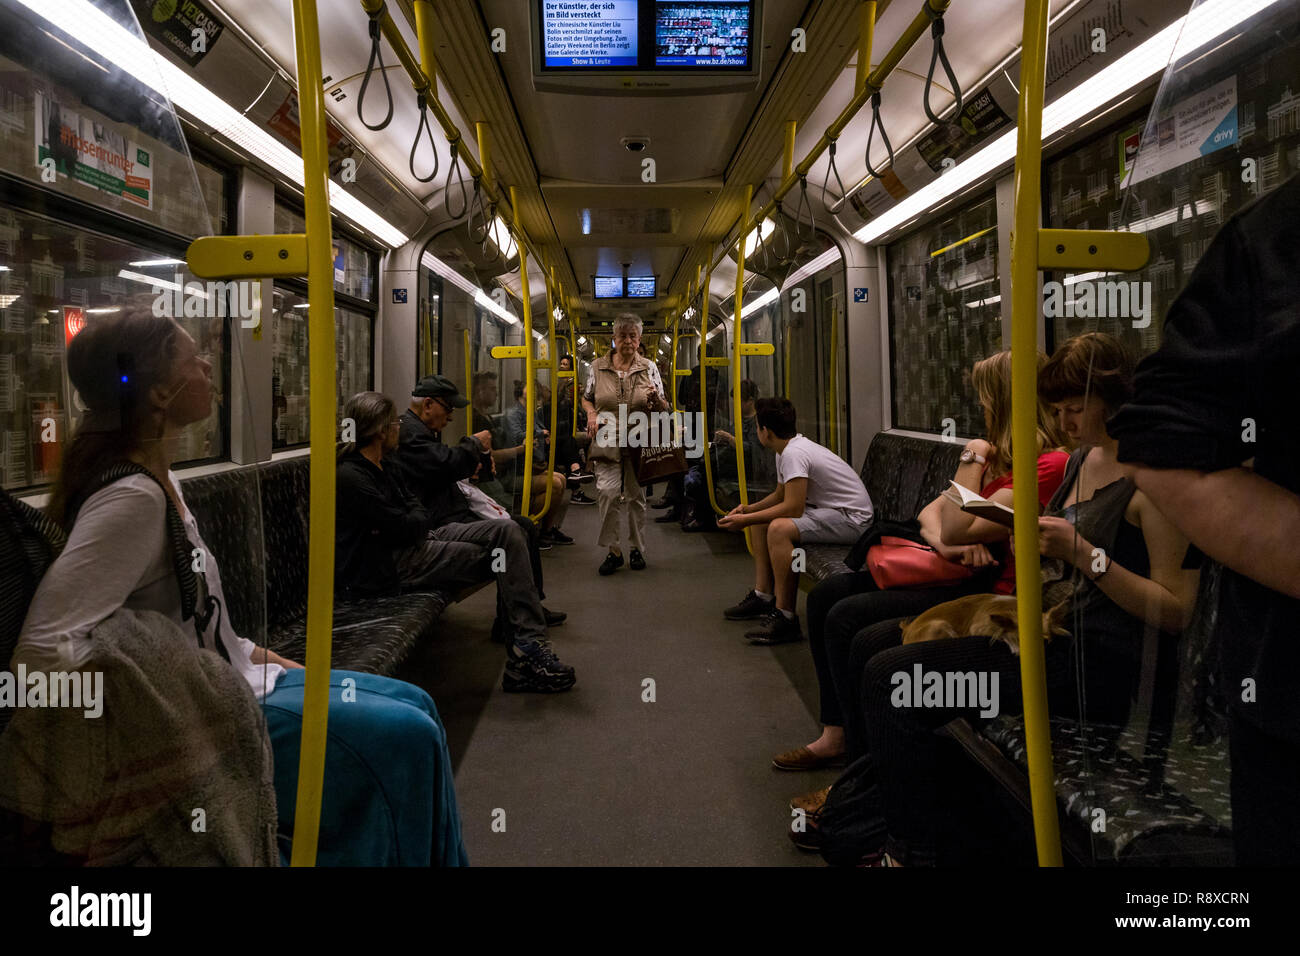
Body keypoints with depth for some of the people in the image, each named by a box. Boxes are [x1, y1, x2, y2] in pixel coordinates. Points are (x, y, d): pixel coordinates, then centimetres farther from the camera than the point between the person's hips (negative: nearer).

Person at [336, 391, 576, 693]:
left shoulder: (385, 468, 15)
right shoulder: (350, 477, -15)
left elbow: (422, 515, 13)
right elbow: (404, 528, -17)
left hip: (414, 542, 10)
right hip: (388, 566, -10)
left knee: (507, 531, -8)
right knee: (500, 553, -18)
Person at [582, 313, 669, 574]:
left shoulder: (649, 367, 5)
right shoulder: (598, 366, 5)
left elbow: (663, 408, 8)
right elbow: (586, 398, 17)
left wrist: (655, 399, -15)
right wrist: (591, 414, -5)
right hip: (607, 442, -1)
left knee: (636, 496, 7)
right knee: (608, 493, -14)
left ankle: (637, 549, 21)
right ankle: (613, 550, -2)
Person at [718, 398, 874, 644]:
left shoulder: (794, 454, -22)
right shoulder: (787, 450, 9)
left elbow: (793, 508, -27)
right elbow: (780, 495, 21)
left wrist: (746, 520, -20)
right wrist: (749, 509, 6)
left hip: (852, 519, -11)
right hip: (828, 510, 11)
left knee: (779, 528, -31)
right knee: (762, 520, 14)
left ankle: (786, 618, -24)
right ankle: (763, 596, 14)